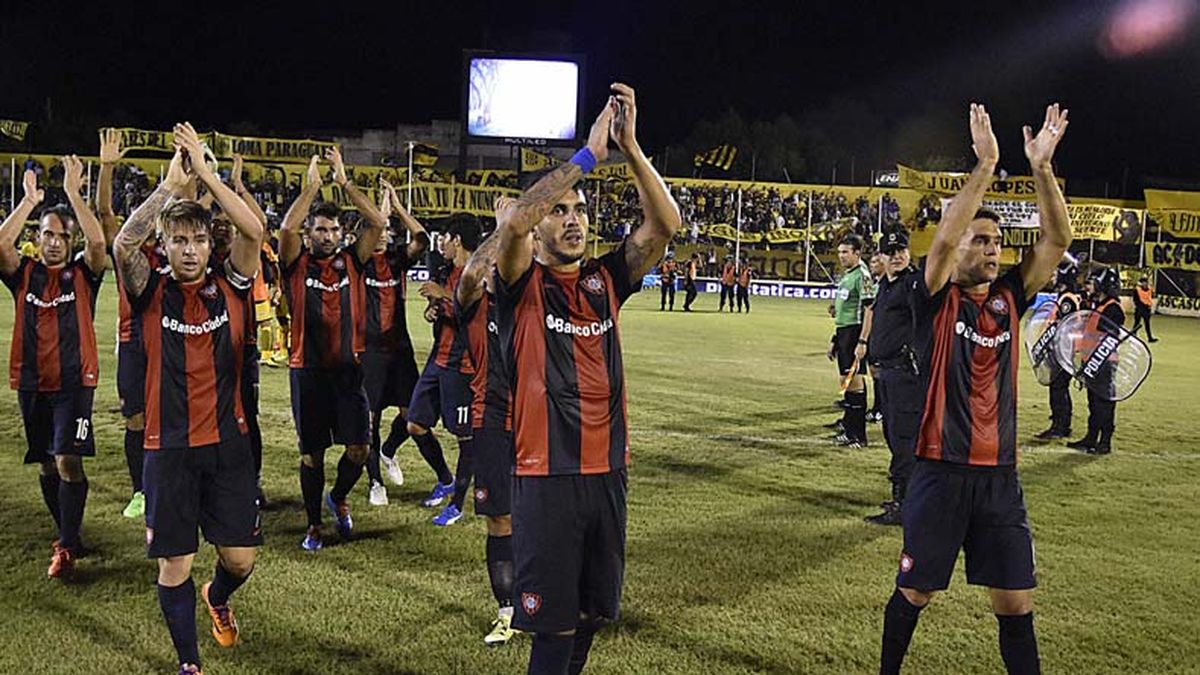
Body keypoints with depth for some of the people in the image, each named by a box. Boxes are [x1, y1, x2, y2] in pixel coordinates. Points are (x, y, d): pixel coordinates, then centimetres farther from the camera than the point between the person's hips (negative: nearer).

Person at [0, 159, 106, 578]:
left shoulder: (82, 273, 2)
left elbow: (98, 242, -18)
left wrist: (73, 193, -17)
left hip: (74, 382, -3)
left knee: (68, 460, -12)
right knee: (46, 465, 12)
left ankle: (67, 547, -7)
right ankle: (68, 533, 29)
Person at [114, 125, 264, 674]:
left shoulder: (229, 286, 0)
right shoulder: (151, 291, -2)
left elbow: (253, 232, -17)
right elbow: (122, 244, -22)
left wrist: (205, 172, -17)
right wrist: (170, 185, -23)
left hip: (228, 442, 1)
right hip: (169, 448, -1)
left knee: (240, 558, 7)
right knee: (174, 563, 5)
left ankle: (217, 598, 43)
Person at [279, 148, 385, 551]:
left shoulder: (350, 262, 6)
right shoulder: (297, 264, 1)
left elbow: (378, 223, -5)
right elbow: (286, 228, -19)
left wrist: (344, 182, -6)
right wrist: (312, 186, -13)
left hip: (347, 366, 2)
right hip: (308, 369, -2)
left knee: (359, 448, 0)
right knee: (312, 453, 6)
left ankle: (338, 498, 29)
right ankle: (314, 525, 22)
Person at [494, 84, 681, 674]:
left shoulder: (605, 280, 8)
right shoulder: (523, 285, -3)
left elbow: (665, 224, -4)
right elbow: (513, 220, -23)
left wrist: (630, 147, -15)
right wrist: (589, 154, -22)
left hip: (607, 470, 5)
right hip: (546, 474, -5)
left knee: (592, 612, 17)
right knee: (555, 622, 1)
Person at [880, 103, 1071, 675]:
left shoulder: (1009, 300, 7)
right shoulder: (936, 301, -5)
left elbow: (1057, 240, 0)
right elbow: (942, 238, -22)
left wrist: (1041, 166, -10)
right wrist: (986, 163, -23)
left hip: (999, 474, 4)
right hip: (941, 471, -4)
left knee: (1016, 601, 8)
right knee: (914, 589, 9)